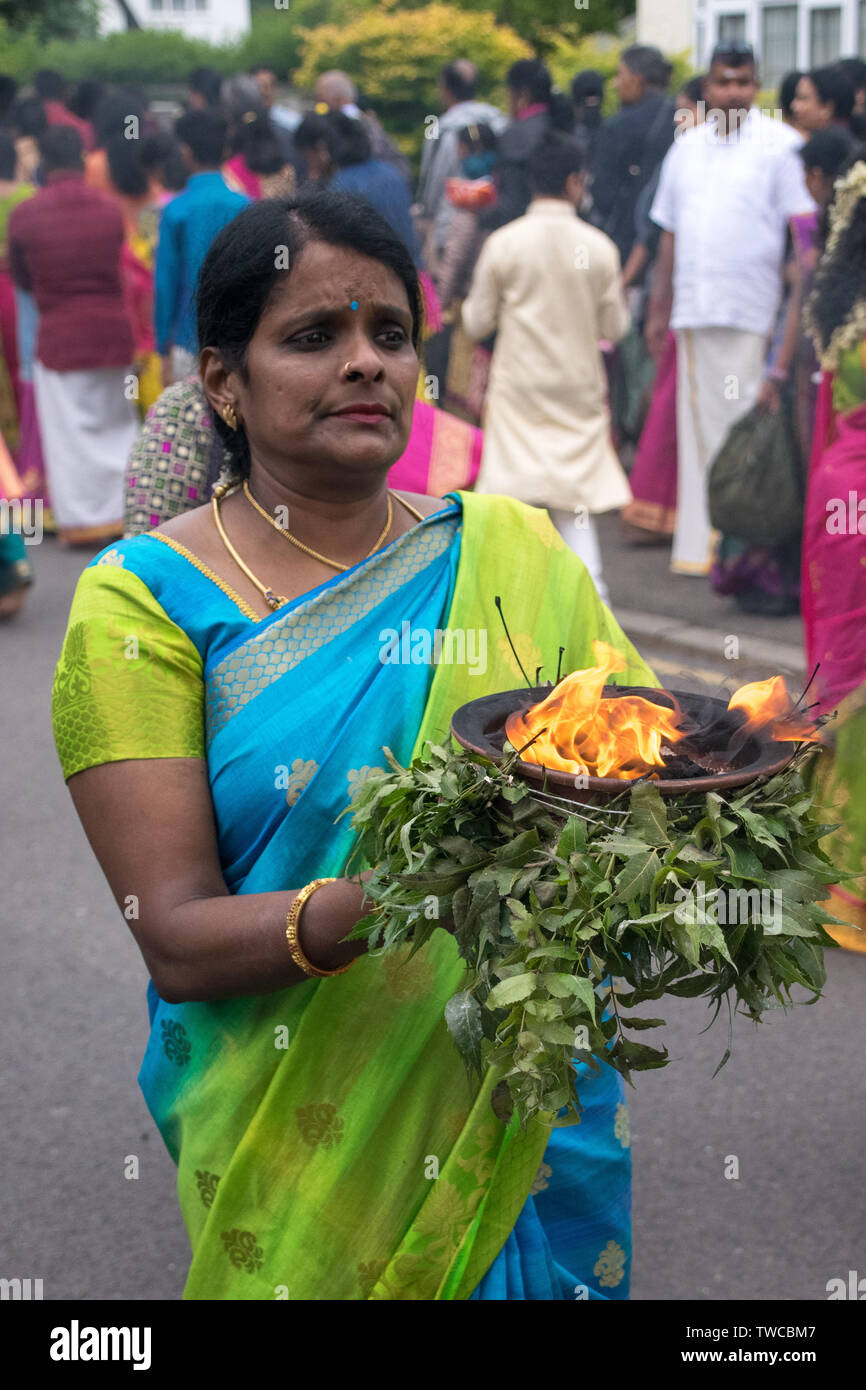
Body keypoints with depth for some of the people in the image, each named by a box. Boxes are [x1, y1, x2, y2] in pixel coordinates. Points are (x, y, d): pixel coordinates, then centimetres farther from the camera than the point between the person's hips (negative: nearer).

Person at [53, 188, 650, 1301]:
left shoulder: (514, 559, 1)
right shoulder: (144, 601, -9)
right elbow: (174, 936, -14)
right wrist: (366, 907, -33)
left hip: (529, 1115, 3)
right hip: (290, 1149, -3)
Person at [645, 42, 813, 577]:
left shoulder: (781, 144, 0)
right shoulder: (687, 147, 16)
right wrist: (659, 307, 16)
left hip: (753, 312, -5)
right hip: (694, 309, 5)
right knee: (698, 428, 7)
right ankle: (698, 544, 12)